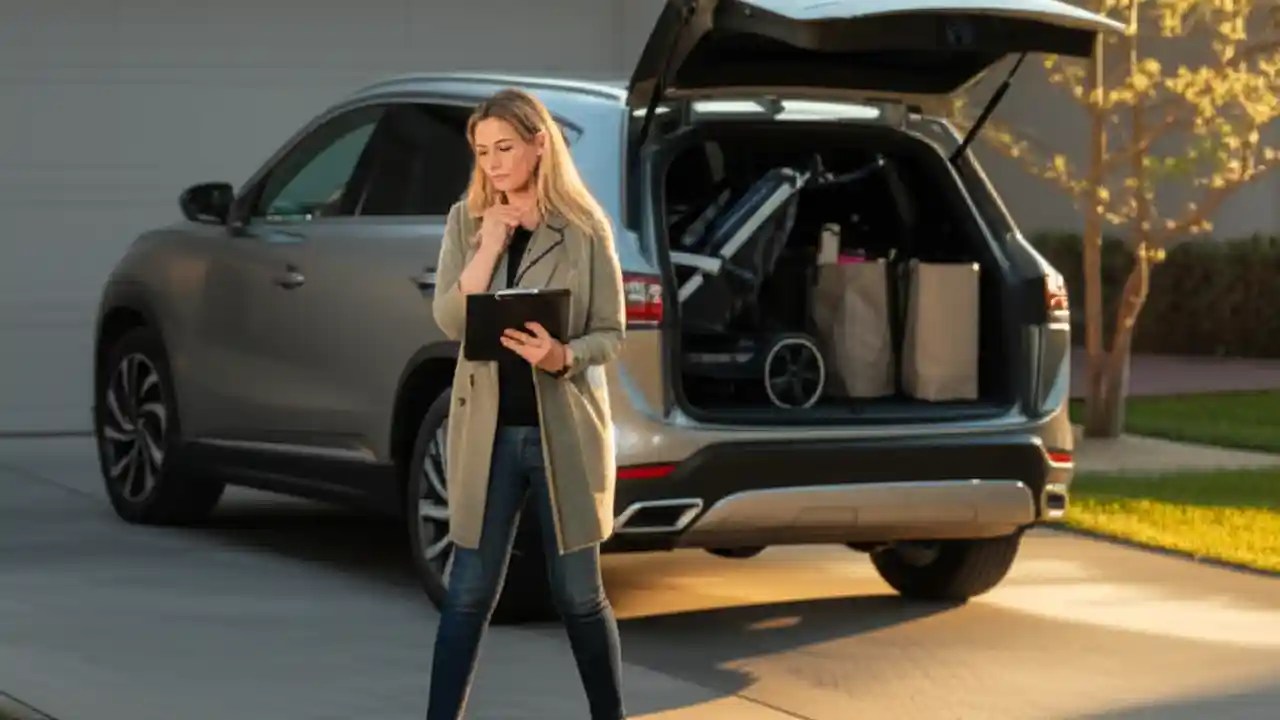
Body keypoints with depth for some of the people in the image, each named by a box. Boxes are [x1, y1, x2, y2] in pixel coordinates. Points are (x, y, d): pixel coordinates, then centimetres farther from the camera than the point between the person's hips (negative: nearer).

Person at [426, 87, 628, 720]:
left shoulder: (584, 227, -4)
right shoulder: (466, 221, 3)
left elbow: (611, 332, -3)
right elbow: (449, 321, -6)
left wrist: (564, 356, -22)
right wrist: (489, 247, -14)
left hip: (564, 429, -2)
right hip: (487, 429, 2)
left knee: (578, 593, 8)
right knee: (469, 592, 5)